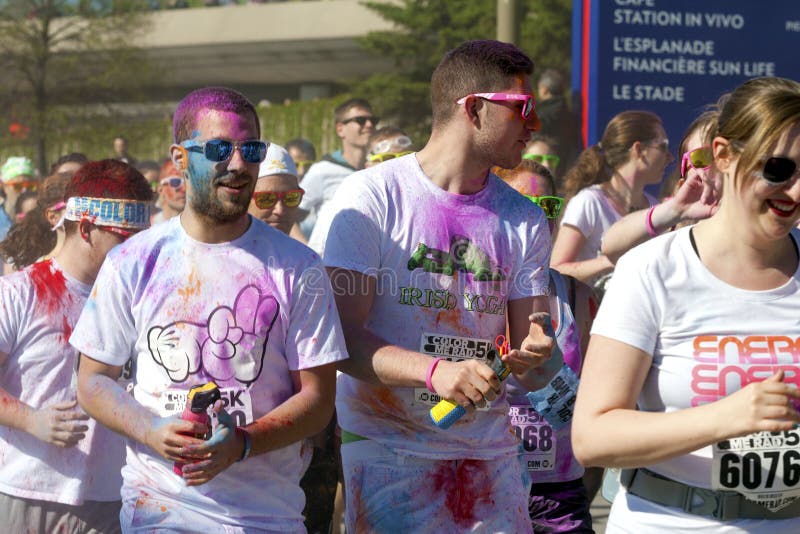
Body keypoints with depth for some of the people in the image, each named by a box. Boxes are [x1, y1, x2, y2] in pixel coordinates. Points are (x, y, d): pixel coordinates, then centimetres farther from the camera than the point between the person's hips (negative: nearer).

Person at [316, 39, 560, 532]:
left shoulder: (524, 221, 9)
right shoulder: (372, 196, -6)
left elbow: (537, 372, 7)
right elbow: (343, 337, -14)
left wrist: (535, 360, -18)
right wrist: (435, 371, -29)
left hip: (490, 454, 4)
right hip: (387, 449, -4)